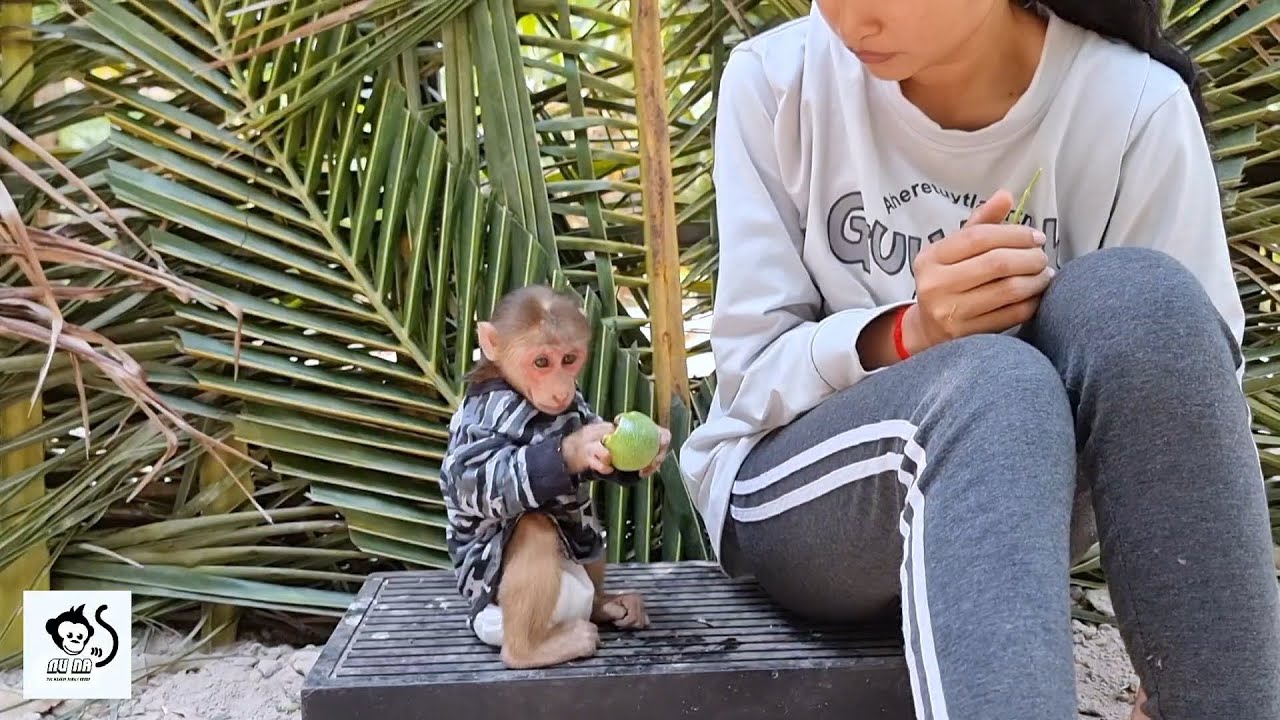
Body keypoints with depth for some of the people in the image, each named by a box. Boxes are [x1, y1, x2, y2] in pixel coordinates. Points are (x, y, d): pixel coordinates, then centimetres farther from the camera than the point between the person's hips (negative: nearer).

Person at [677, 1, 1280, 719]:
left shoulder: (1137, 105, -11)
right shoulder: (777, 80, -9)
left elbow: (1196, 382, -12)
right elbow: (750, 376, -8)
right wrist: (908, 336, -28)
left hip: (1027, 497, 1)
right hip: (794, 494, -1)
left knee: (1134, 298, -28)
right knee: (996, 388, -33)